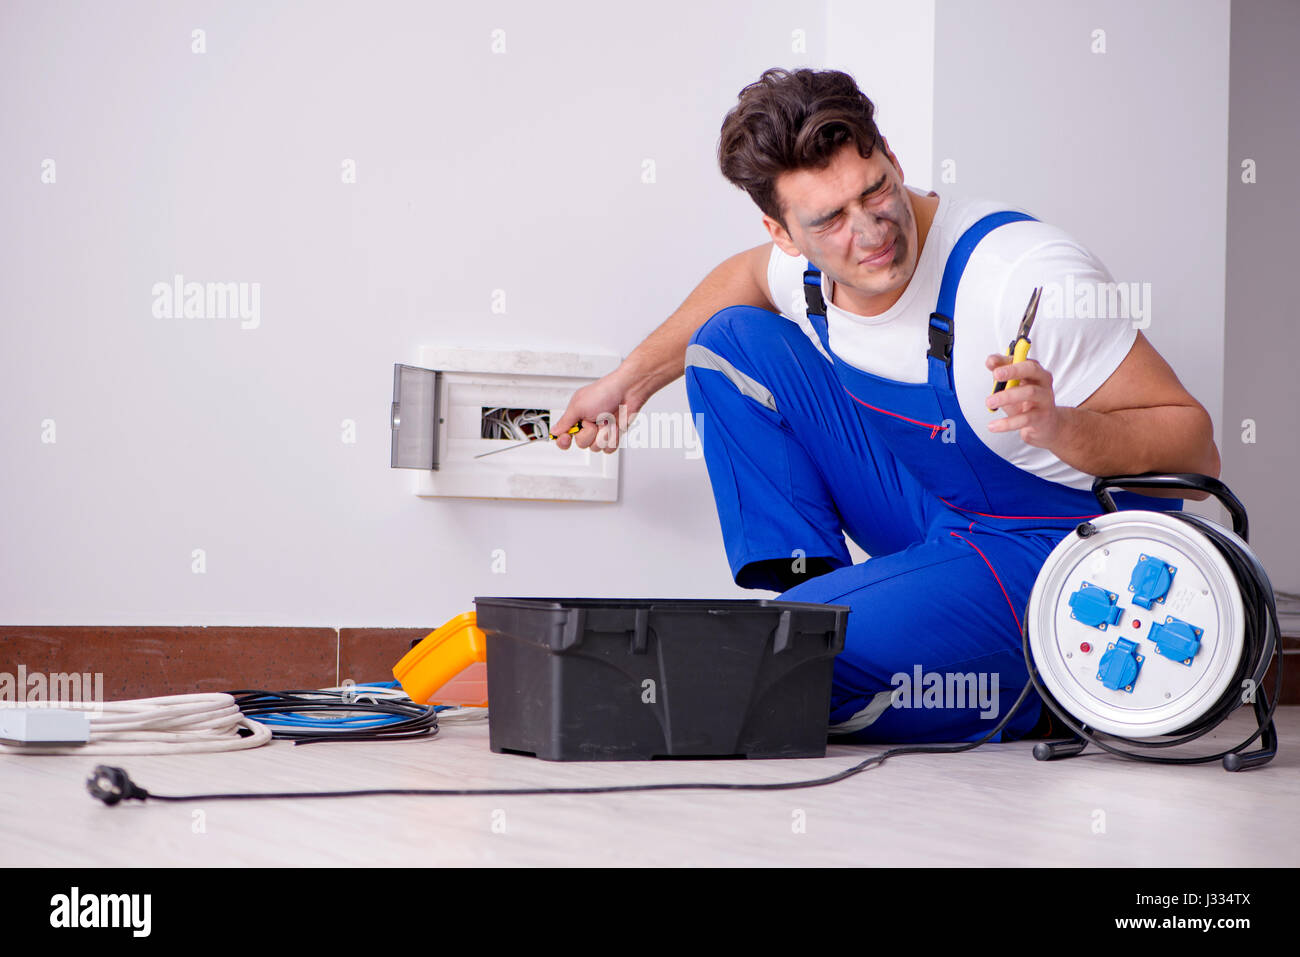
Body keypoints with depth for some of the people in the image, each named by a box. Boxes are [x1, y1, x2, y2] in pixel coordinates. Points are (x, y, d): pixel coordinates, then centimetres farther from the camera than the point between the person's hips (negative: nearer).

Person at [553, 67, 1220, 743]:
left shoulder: (1028, 275, -29)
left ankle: (1036, 704, -5)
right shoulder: (807, 258, -7)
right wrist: (634, 377, 22)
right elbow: (749, 276, 23)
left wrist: (1061, 429, -41)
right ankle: (808, 596, 1)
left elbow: (1195, 447, -24)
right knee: (732, 340, 4)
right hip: (935, 524, 8)